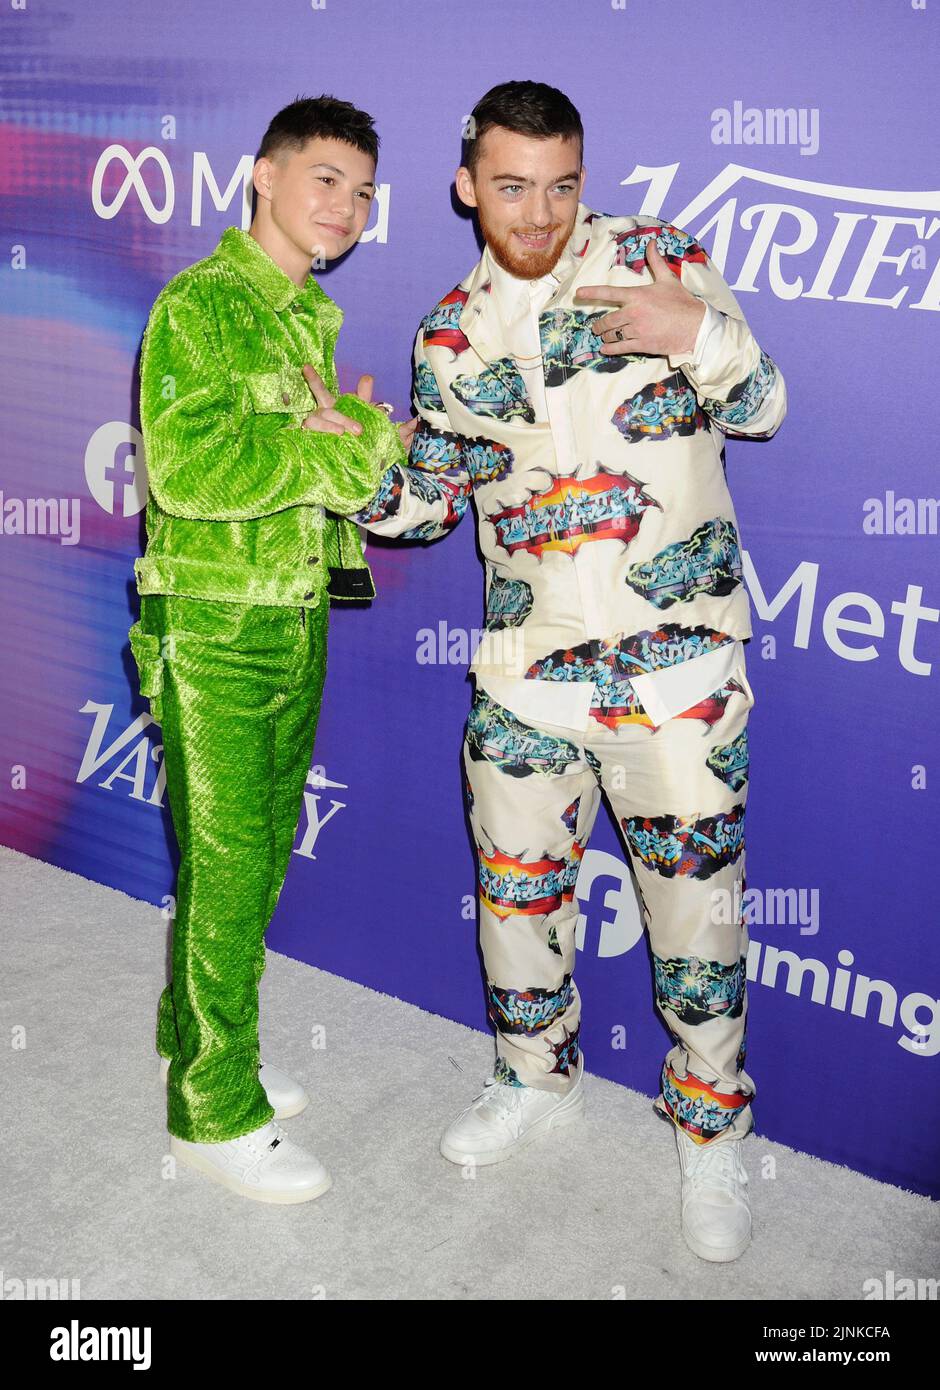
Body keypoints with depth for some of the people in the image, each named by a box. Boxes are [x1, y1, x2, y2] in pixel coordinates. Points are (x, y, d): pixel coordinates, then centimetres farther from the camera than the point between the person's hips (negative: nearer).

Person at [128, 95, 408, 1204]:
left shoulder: (315, 316, 15)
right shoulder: (198, 305, -11)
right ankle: (216, 1112, 16)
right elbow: (188, 469, -23)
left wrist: (356, 437, -9)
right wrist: (335, 450, -17)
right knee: (226, 874, -1)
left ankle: (201, 1048, 35)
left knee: (263, 856, 16)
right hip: (216, 633, -8)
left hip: (300, 622, 8)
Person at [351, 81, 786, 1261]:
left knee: (693, 901, 6)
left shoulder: (656, 256, 1)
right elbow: (431, 500, 14)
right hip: (526, 667, 3)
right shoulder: (449, 335, 9)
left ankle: (710, 1131, 30)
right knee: (516, 889, 15)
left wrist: (702, 336, -19)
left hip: (677, 664, -3)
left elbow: (761, 406, 1)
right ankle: (538, 1078, 42)